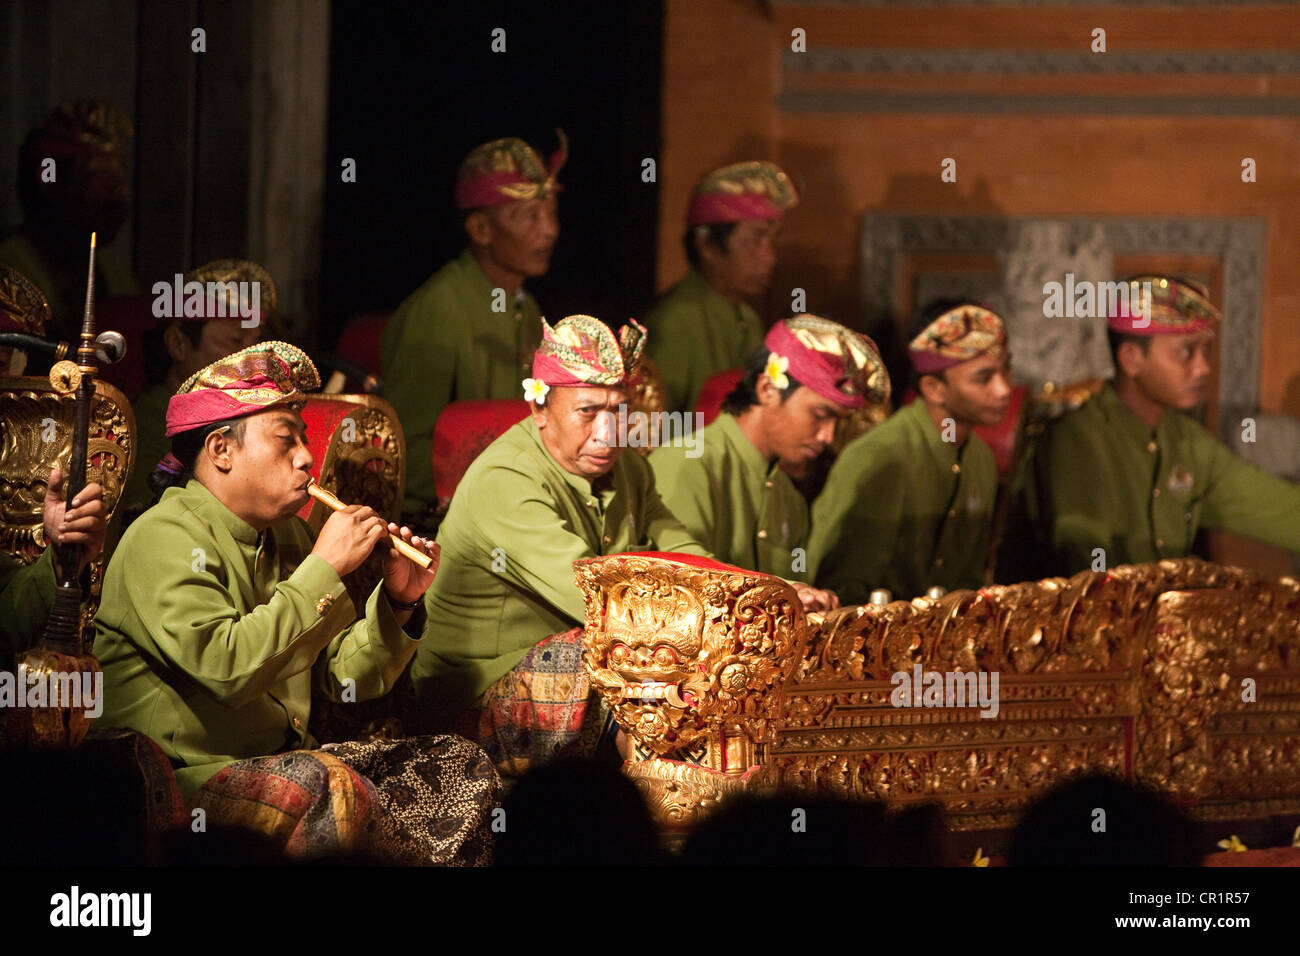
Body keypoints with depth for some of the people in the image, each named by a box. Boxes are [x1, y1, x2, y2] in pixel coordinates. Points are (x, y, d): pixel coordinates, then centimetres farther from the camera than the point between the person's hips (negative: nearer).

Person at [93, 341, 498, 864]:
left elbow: (345, 678, 16)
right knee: (333, 790, -33)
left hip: (281, 760, 9)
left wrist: (395, 605, -2)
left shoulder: (287, 537, 16)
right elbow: (226, 667, -28)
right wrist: (324, 568, -21)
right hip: (188, 777, -9)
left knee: (457, 764, 1)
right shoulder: (162, 539, -12)